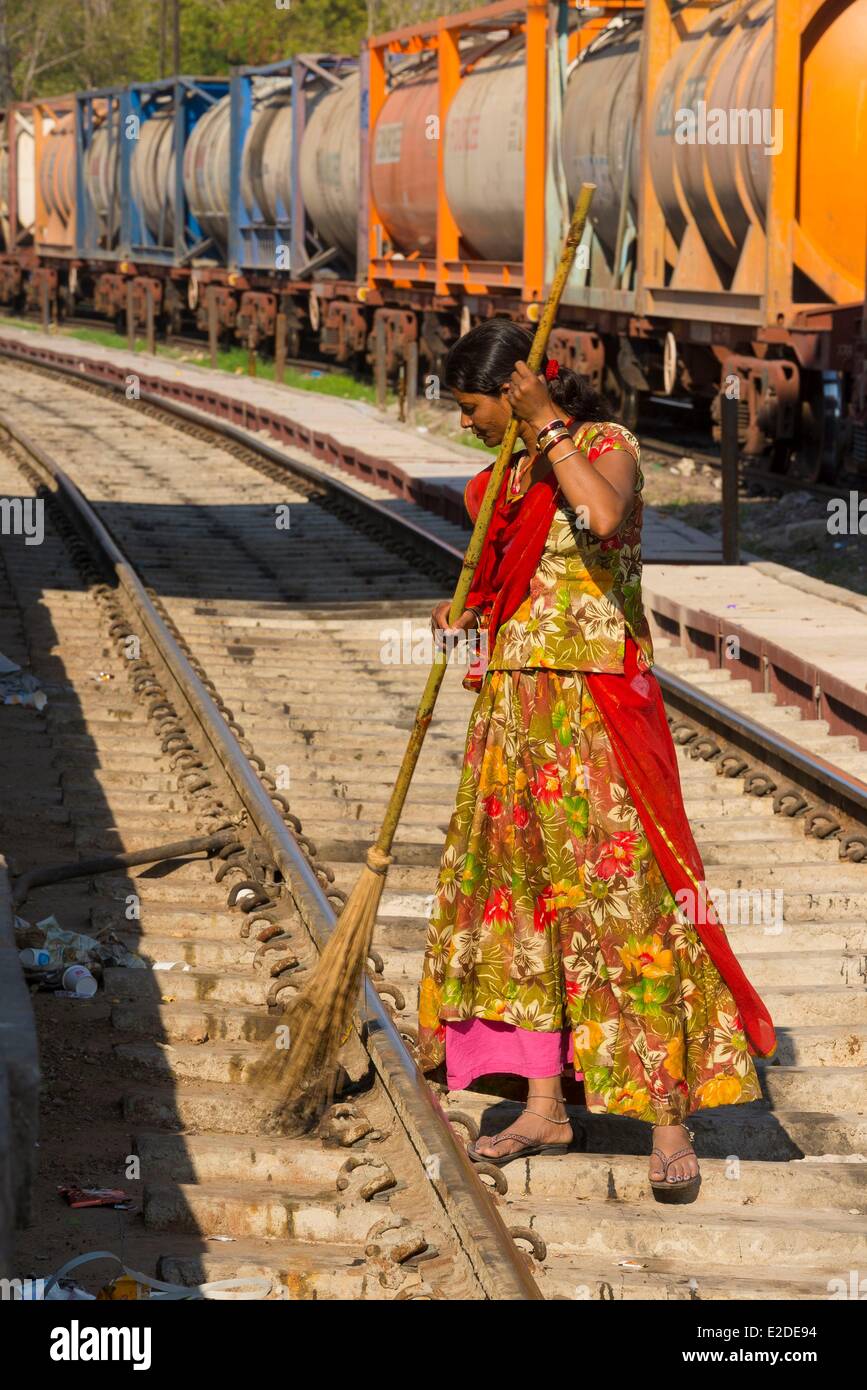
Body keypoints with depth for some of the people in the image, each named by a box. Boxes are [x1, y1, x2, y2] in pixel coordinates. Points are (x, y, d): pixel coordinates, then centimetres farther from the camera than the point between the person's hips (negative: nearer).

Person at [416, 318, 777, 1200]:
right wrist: (467, 613, 3)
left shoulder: (605, 445, -8)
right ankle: (544, 1108, 16)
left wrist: (548, 427, -23)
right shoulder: (509, 474, 13)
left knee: (622, 897, -8)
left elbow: (603, 519, -32)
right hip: (513, 709, 8)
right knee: (519, 894, 8)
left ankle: (669, 1122, -4)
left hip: (595, 708, -8)